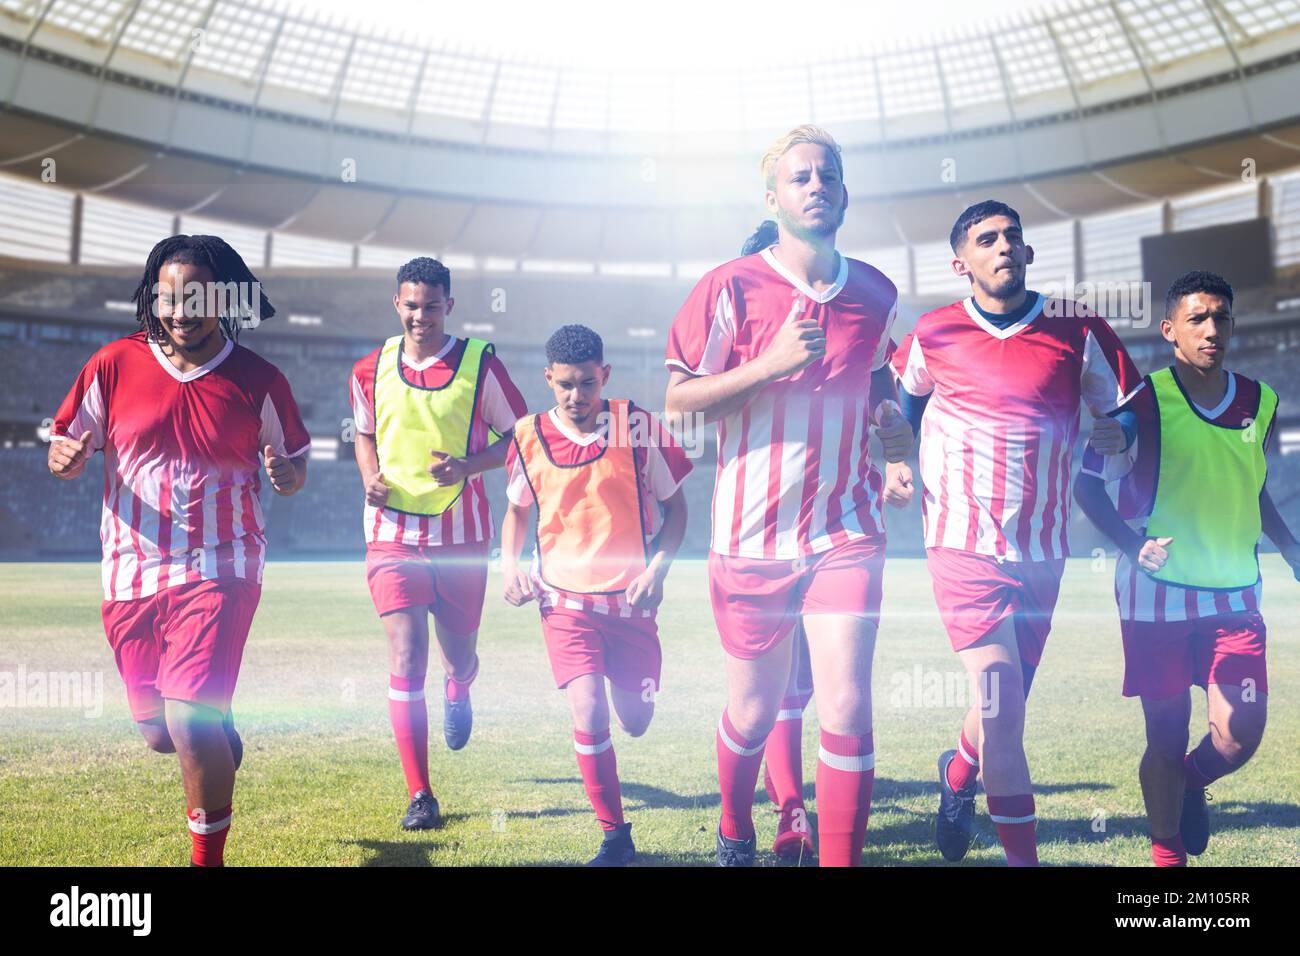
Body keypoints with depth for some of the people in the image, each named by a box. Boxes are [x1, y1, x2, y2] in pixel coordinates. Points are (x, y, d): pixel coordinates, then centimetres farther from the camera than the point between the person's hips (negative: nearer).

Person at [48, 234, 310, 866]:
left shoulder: (258, 380, -2)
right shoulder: (114, 365, 1)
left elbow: (294, 465, 8)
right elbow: (66, 451, 7)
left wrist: (287, 475, -16)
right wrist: (64, 457, -17)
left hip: (219, 570, -3)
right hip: (131, 574, 3)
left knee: (189, 721, -19)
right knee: (158, 733, 14)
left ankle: (208, 856, 2)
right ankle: (223, 741, 50)